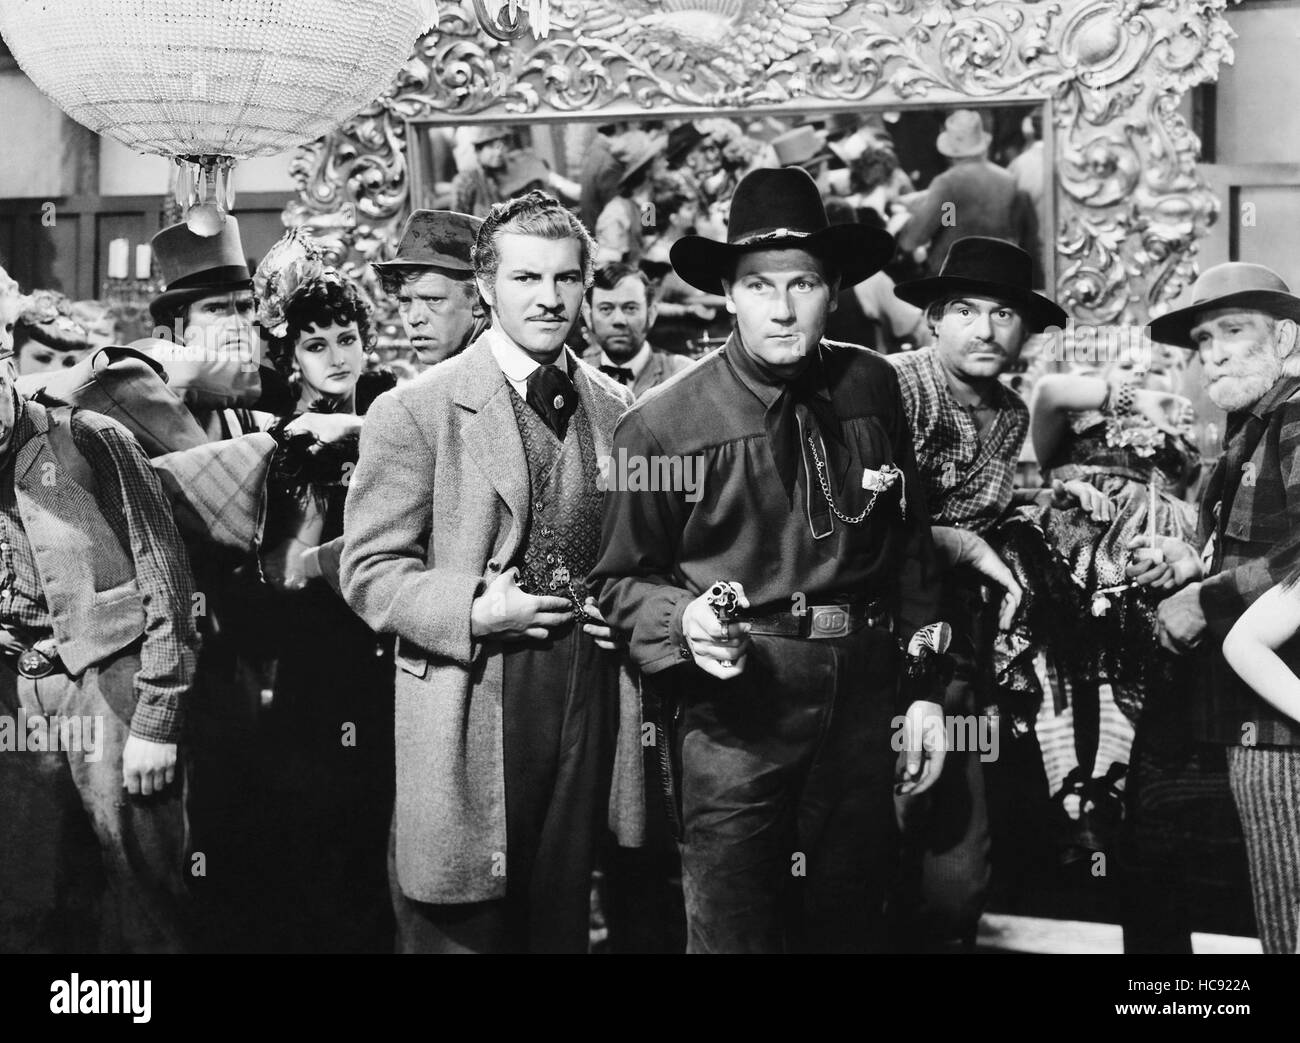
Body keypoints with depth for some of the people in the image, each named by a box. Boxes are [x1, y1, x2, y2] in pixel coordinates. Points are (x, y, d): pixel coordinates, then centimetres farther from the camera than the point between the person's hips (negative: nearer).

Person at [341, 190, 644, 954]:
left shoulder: (617, 408, 9)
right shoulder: (416, 412, -5)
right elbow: (370, 572, -6)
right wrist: (474, 611, -19)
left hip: (593, 705, 4)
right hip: (472, 705, -4)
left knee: (564, 920, 16)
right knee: (466, 927, 5)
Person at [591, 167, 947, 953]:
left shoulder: (873, 389, 3)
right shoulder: (663, 425, -10)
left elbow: (909, 548, 12)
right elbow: (623, 579, 0)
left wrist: (923, 689, 10)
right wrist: (683, 622, -20)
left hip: (862, 698, 4)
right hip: (737, 703, -4)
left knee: (851, 924, 16)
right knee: (734, 929, 3)